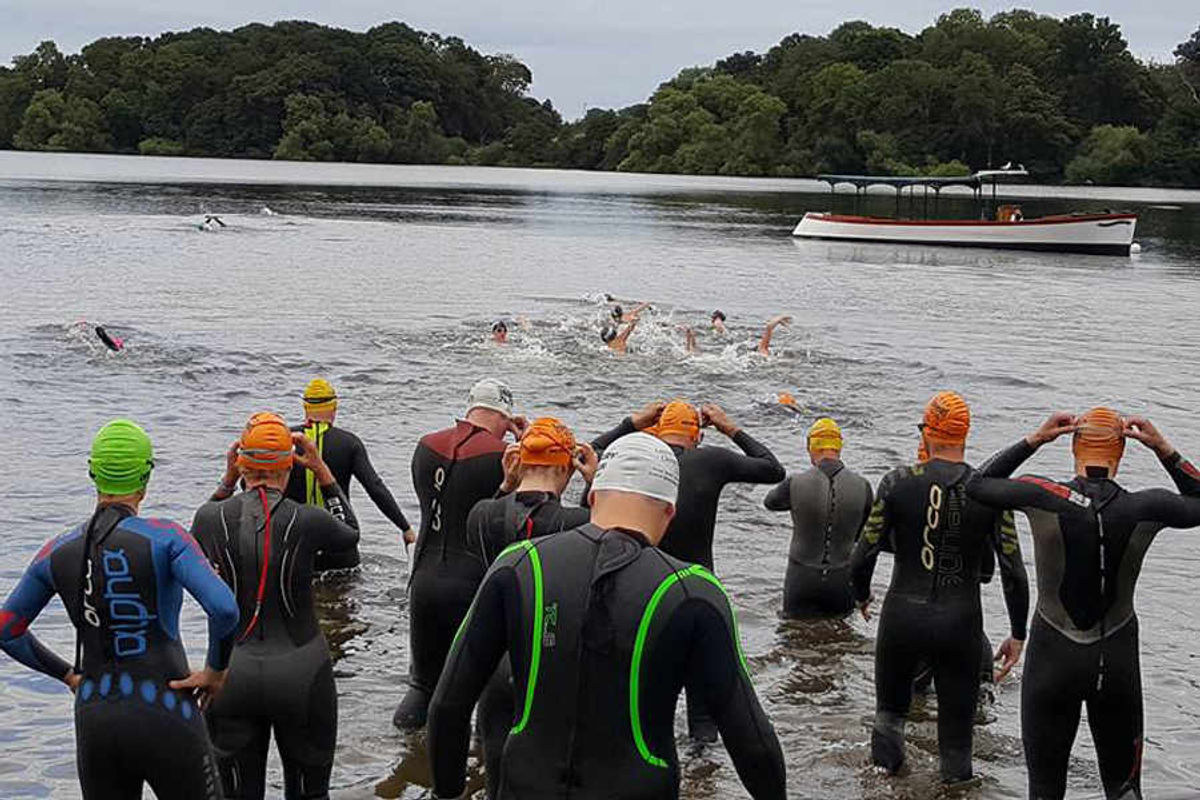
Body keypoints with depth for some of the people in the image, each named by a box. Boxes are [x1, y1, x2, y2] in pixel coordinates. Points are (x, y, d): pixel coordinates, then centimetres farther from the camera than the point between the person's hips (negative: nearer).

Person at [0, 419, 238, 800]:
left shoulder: (58, 551, 4)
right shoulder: (165, 537, -11)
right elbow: (224, 608, -25)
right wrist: (216, 668, -7)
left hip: (95, 724, 4)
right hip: (164, 720, -4)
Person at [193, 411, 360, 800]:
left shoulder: (212, 518, -7)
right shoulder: (307, 522, -14)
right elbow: (350, 534, 10)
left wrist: (226, 482, 13)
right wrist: (322, 470, 8)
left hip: (231, 676, 2)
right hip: (300, 675, -2)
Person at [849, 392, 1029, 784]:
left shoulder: (898, 483, -8)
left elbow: (863, 556, -7)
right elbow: (1013, 570, -4)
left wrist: (862, 596, 14)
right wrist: (1018, 634, 7)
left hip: (903, 616, 0)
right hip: (961, 621, 0)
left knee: (890, 711, 23)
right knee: (956, 733, 10)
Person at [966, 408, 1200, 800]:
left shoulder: (1042, 497, -15)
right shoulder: (1145, 509, -13)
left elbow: (977, 485, 3)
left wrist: (1033, 440, 2)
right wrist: (1164, 450, 2)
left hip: (1052, 658, -1)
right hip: (1118, 661, 1)